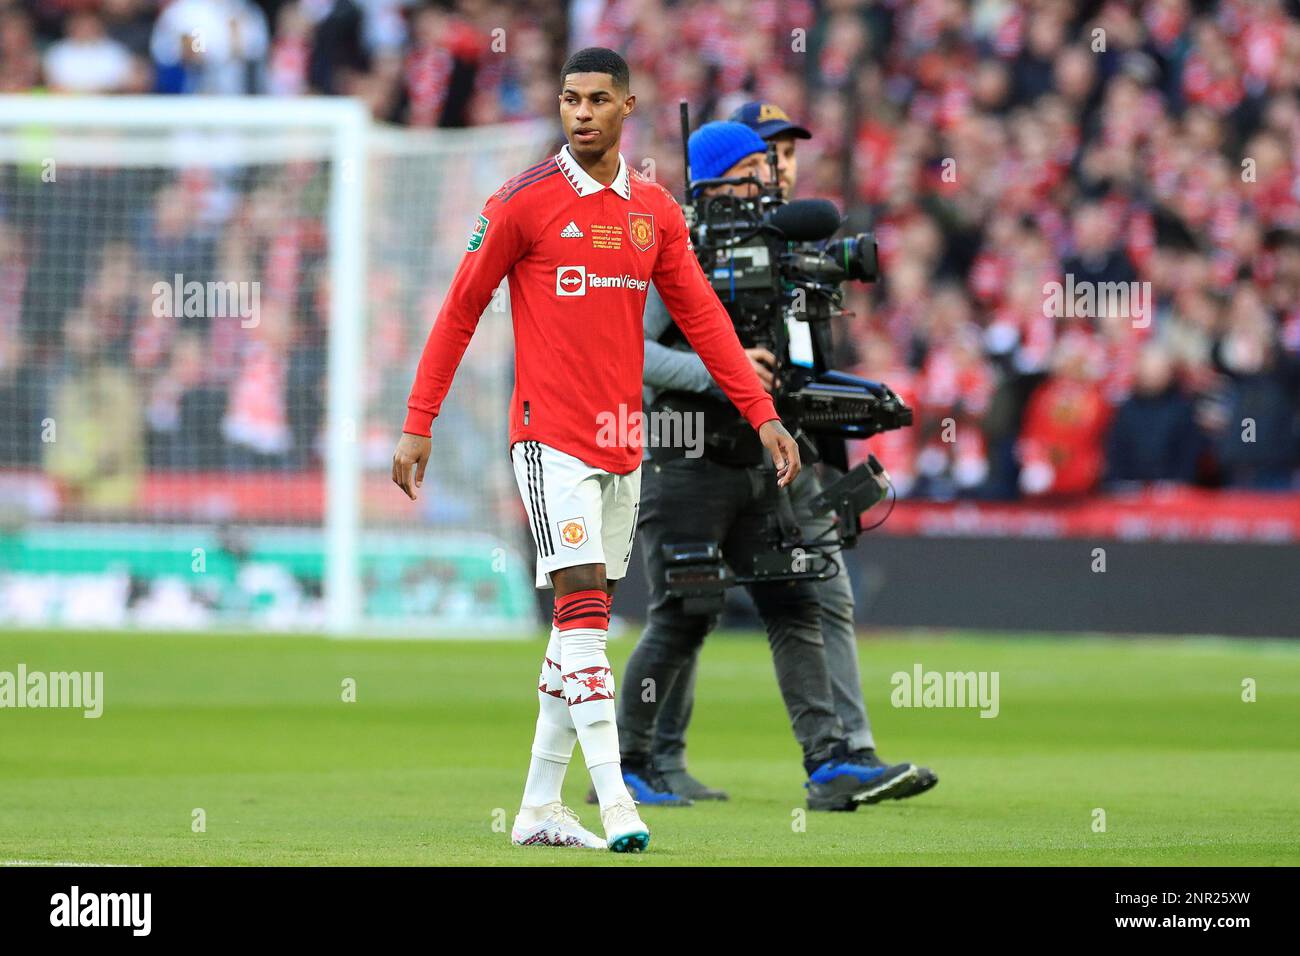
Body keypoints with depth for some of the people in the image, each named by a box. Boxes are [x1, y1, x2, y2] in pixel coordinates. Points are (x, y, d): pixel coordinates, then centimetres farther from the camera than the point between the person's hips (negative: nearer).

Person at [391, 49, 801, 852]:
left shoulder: (655, 211, 9)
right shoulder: (525, 203, -5)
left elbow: (703, 317, 12)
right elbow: (460, 311, -1)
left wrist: (763, 416, 4)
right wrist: (418, 425, -4)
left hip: (623, 443, 6)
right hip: (551, 437, -6)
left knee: (585, 623, 9)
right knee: (583, 608, -15)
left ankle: (540, 807, 16)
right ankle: (616, 806, -21)